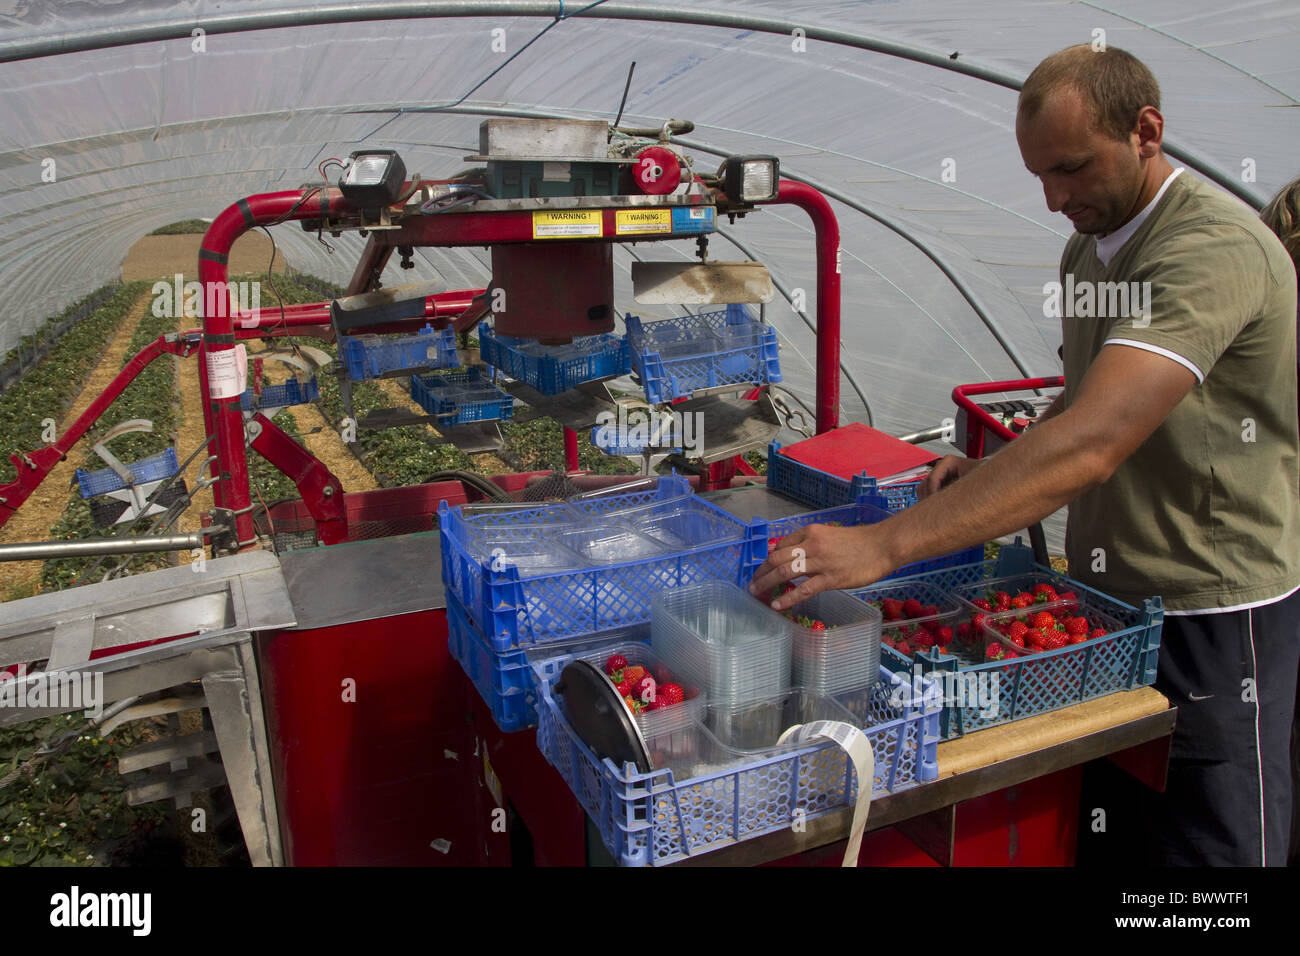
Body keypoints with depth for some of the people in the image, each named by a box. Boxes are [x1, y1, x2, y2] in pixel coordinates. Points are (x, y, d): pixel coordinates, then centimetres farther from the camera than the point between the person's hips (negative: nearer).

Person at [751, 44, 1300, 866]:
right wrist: (993, 470, -1)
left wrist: (884, 544, -40)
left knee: (1208, 842, 7)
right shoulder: (1090, 246, 7)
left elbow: (1090, 442, -36)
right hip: (1108, 592, 8)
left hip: (1213, 613, -8)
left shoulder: (1214, 248, -24)